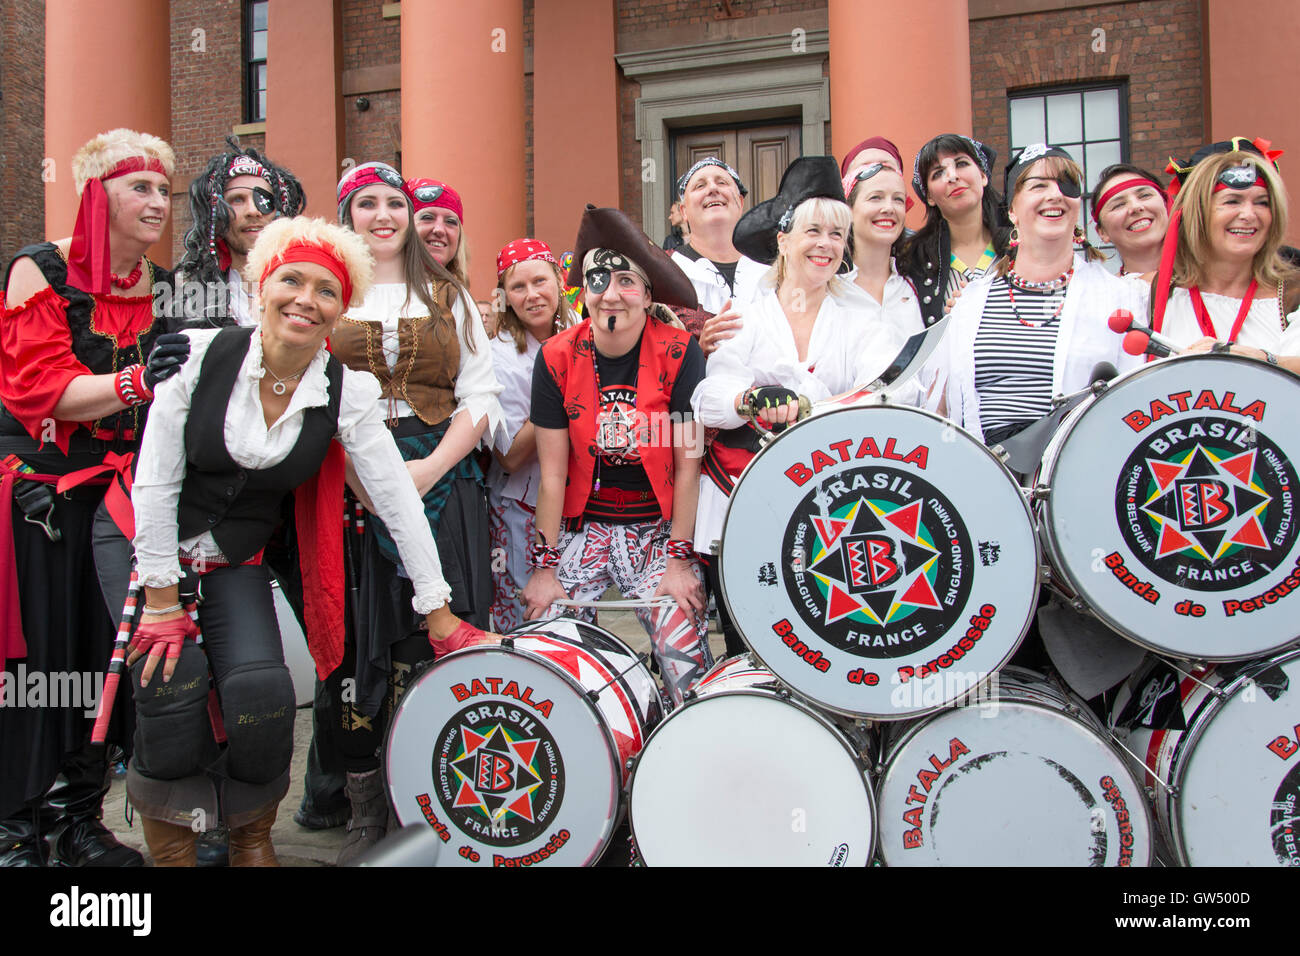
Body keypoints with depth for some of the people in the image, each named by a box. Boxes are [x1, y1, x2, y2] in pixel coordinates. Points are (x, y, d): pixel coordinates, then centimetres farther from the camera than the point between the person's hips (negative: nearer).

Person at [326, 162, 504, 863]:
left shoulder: (447, 297, 15)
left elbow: (479, 400, 7)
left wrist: (428, 468, -8)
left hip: (440, 485, 1)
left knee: (429, 646, -5)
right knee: (355, 645, -2)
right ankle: (365, 810, 11)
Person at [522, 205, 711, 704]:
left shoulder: (679, 353, -11)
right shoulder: (557, 359, -6)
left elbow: (687, 464, -8)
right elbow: (552, 473, -3)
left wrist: (680, 559, -8)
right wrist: (545, 565, -3)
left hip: (659, 529, -1)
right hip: (582, 527, 2)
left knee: (682, 652, -14)